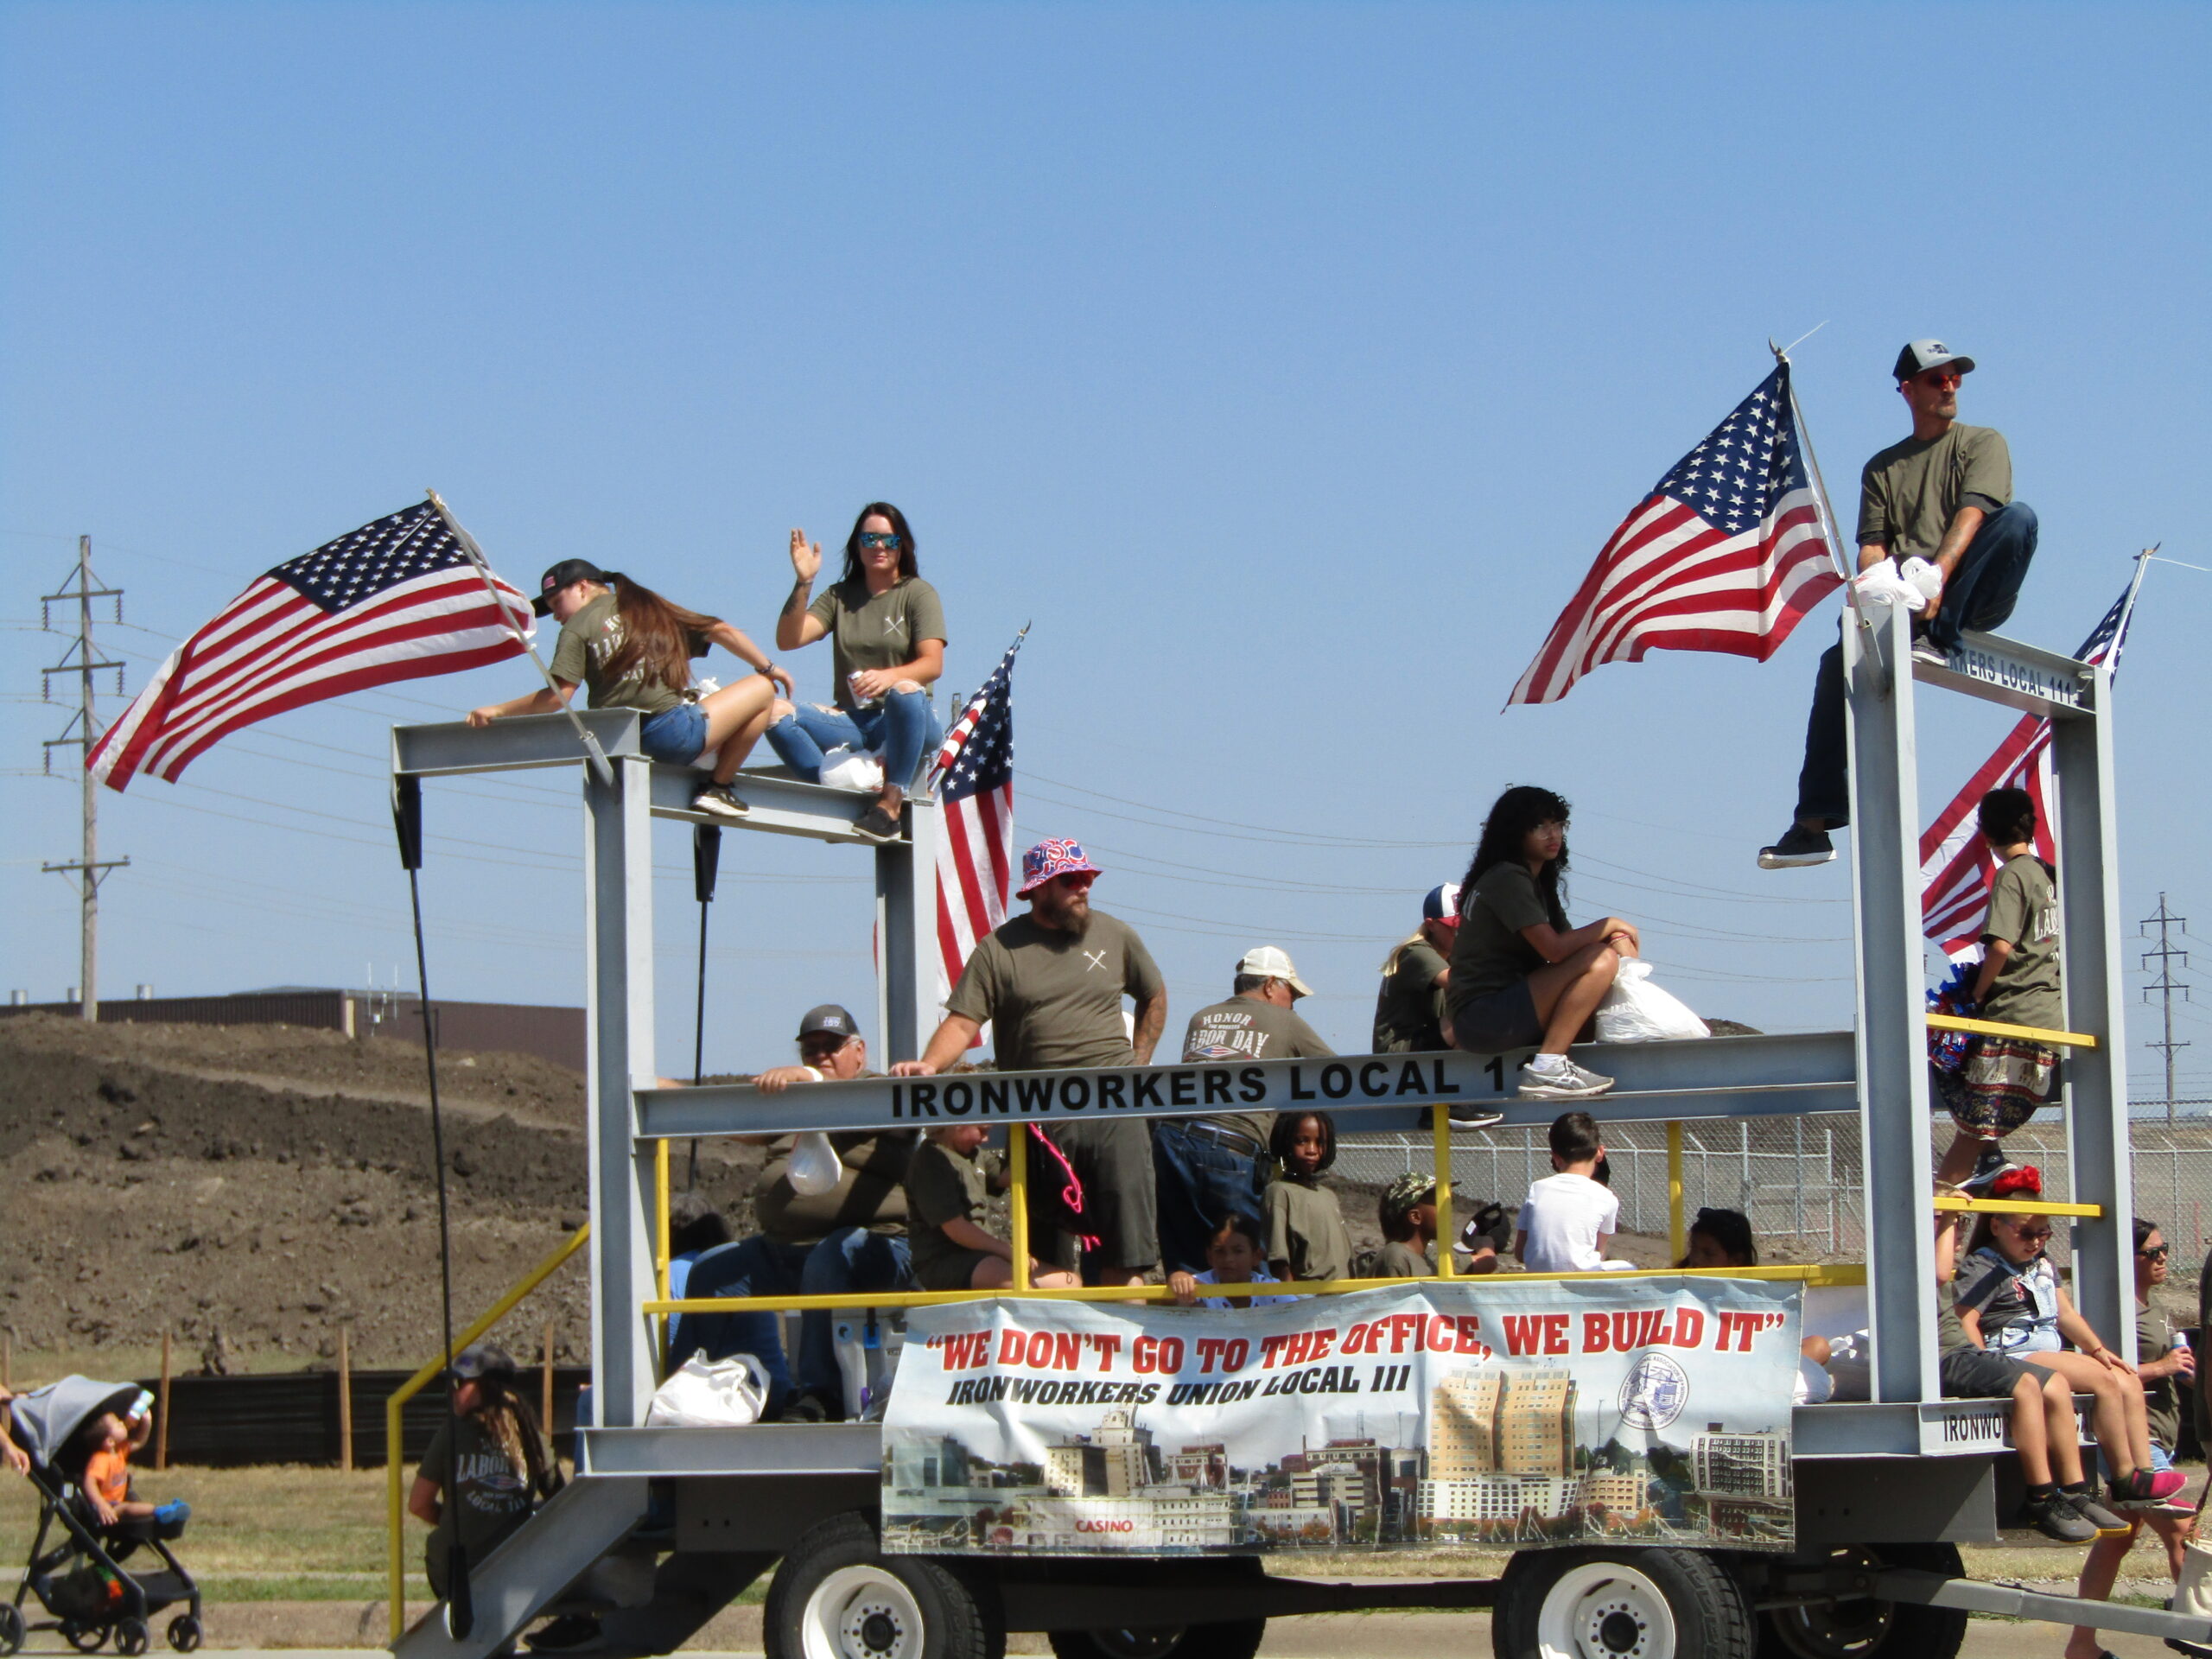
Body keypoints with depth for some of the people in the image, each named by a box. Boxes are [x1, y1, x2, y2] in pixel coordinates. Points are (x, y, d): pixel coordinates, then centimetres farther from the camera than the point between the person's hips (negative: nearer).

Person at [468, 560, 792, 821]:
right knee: (762, 689, 17)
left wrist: (498, 711, 3)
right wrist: (768, 668, 28)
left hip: (618, 747, 2)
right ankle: (718, 787, 6)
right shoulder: (647, 607, 16)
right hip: (676, 734, -2)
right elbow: (721, 632, 15)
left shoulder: (578, 628, 5)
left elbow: (558, 696, -5)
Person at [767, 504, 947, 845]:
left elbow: (933, 664, -11)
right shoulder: (840, 597, 12)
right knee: (776, 714, -23)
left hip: (905, 725, -3)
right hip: (852, 722, 3)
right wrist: (803, 584, -14)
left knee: (906, 692, -39)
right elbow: (788, 640, -1)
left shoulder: (918, 594, 3)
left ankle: (890, 803, -35)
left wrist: (890, 676, -31)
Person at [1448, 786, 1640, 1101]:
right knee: (1601, 960, -20)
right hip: (1483, 1017, -10)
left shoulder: (1536, 882, 22)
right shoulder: (1508, 879, -10)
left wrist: (1616, 933, -6)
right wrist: (1609, 925, -6)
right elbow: (1554, 949, -20)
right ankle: (1547, 1067, -25)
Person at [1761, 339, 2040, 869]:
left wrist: (1938, 575, -25)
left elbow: (1972, 513, -7)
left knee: (2019, 517, -30)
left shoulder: (1983, 444, 11)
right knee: (1839, 661, -24)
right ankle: (1815, 823, -25)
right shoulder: (1883, 468, 22)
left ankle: (1939, 639, -33)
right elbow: (1872, 545, 12)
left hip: (1973, 598, -3)